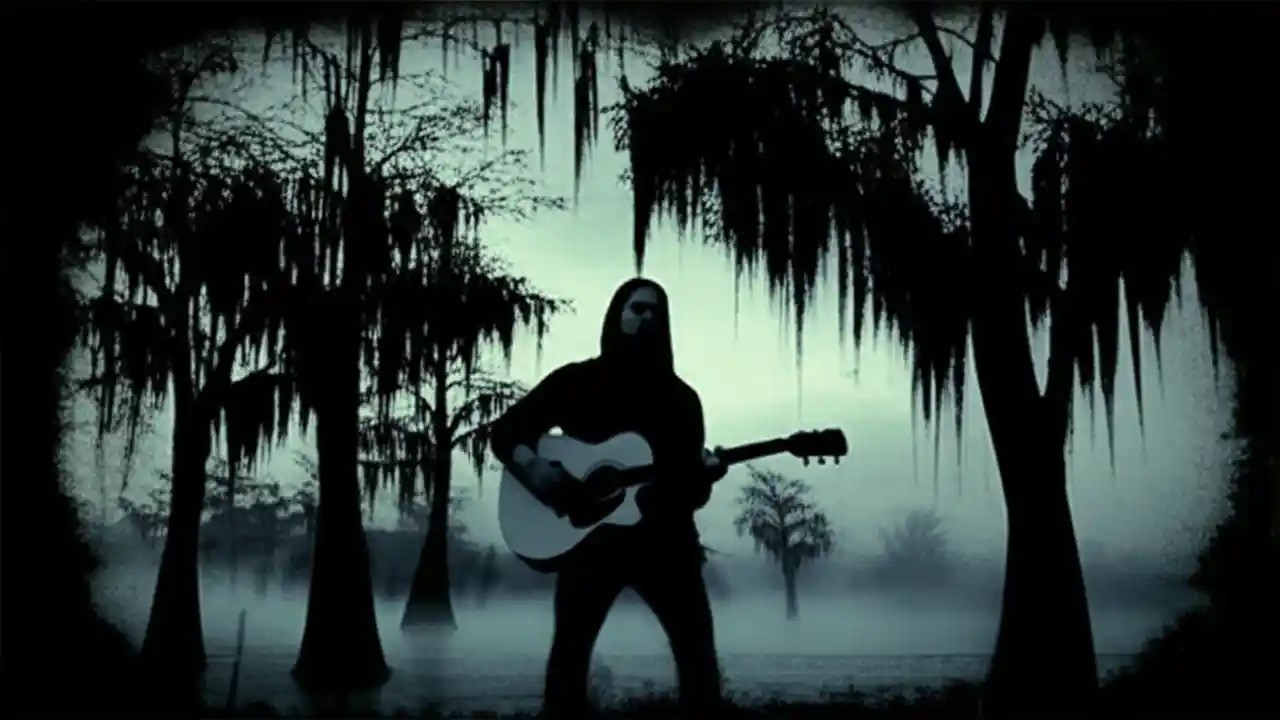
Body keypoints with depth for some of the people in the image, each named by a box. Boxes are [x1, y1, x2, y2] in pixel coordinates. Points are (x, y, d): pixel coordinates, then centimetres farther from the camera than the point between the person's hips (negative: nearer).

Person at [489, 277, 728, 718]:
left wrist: (705, 473, -15)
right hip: (590, 536, -2)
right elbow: (504, 431, 5)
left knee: (698, 646, -6)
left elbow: (692, 493, 7)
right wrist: (532, 467, -14)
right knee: (571, 646, -9)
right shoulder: (576, 380, 5)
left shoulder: (680, 396, 10)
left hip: (662, 537, 2)